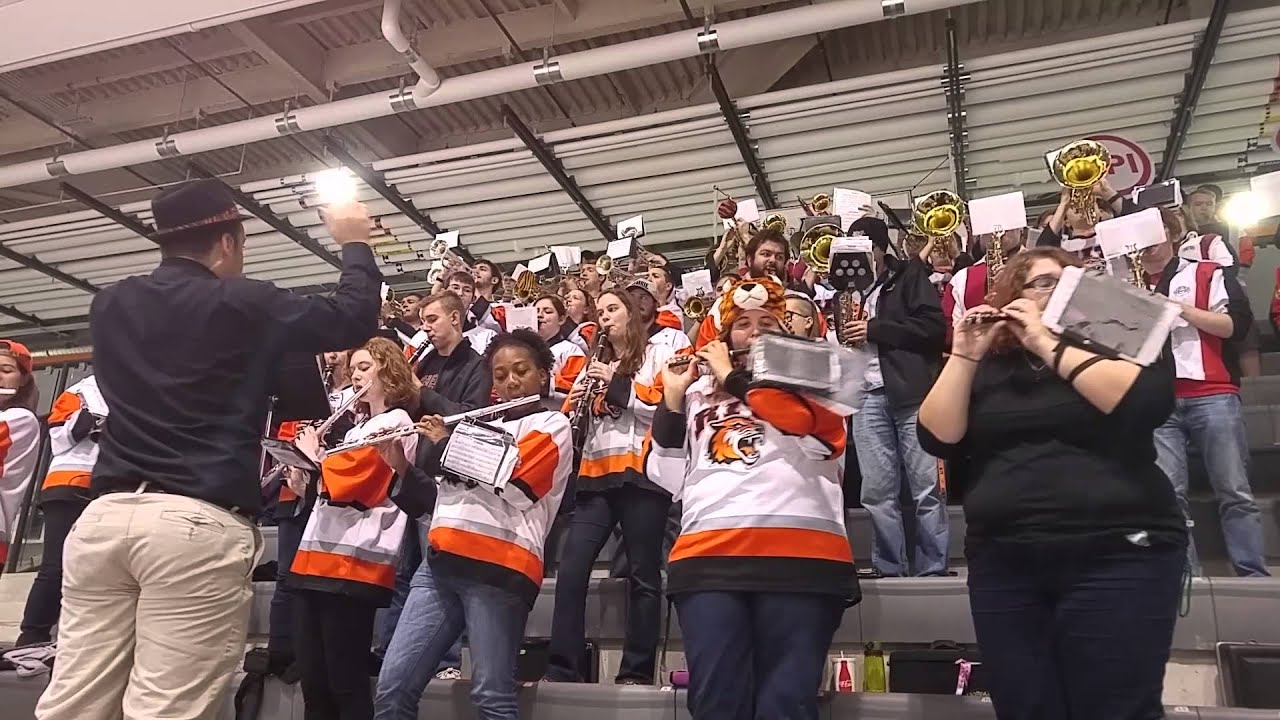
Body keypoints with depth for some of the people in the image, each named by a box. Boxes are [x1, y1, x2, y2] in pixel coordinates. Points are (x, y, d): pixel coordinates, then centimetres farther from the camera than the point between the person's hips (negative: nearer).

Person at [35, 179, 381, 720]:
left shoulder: (110, 305, 15)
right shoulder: (244, 305, -2)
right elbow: (355, 319, 5)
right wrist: (354, 243, 21)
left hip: (105, 513, 6)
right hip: (198, 523, -6)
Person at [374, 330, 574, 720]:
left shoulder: (553, 425, 5)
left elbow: (511, 485, -10)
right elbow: (429, 496, 26)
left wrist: (445, 443, 0)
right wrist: (399, 463, 9)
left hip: (498, 567, -6)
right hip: (441, 563, 6)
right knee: (392, 688, 1)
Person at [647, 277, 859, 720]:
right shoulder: (699, 392, 21)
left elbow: (798, 417, -7)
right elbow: (666, 476, 16)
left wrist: (731, 376, 7)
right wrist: (672, 400, 7)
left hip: (800, 552, -2)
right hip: (708, 555, 2)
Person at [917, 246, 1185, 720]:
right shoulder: (987, 368, 12)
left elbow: (1148, 400, -14)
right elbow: (938, 438, 0)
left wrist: (1048, 345, -11)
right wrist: (963, 356, -6)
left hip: (1117, 556, -2)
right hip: (1002, 565, 3)